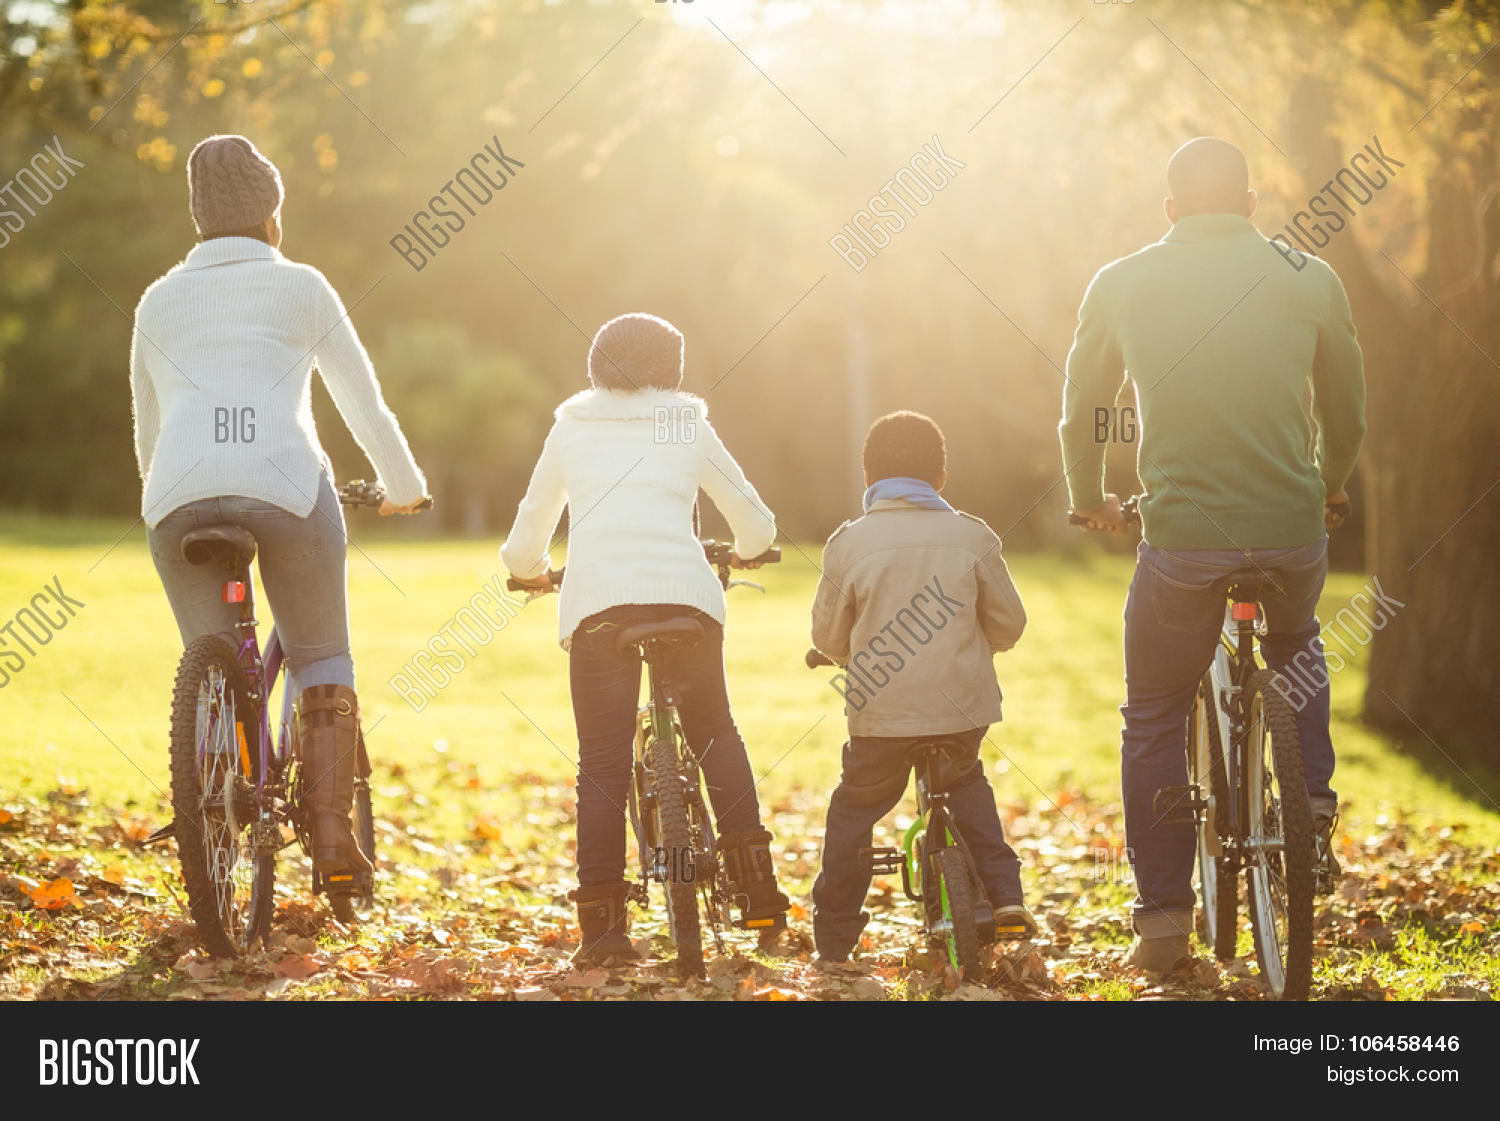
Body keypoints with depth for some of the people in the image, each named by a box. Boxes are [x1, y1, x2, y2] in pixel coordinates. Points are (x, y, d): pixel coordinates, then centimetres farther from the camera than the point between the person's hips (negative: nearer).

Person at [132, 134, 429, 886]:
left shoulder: (159, 301, 22)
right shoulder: (301, 288, 15)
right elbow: (363, 402, 20)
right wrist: (403, 484, 36)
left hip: (181, 494, 2)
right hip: (285, 483, -2)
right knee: (322, 664, 11)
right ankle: (331, 836, 1)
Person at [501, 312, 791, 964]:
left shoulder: (571, 430, 18)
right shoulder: (689, 428, 16)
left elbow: (526, 542, 23)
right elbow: (755, 525, 20)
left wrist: (529, 569, 45)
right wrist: (742, 553, 43)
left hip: (596, 603, 0)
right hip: (686, 595, 1)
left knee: (602, 764, 3)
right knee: (717, 738, 20)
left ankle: (603, 925, -4)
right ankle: (755, 887, 10)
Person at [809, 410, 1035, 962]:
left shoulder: (848, 543, -3)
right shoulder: (972, 537, 1)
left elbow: (827, 636, 6)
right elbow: (1009, 624, 8)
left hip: (881, 709, -2)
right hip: (962, 705, 2)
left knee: (853, 810, 15)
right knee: (967, 783, 30)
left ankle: (833, 937, 17)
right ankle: (1004, 892, 18)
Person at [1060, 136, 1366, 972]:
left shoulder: (1122, 284, 5)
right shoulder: (1311, 281, 5)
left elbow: (1082, 412, 15)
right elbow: (1348, 413, 16)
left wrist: (1090, 500, 33)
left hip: (1182, 533, -1)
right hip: (1293, 528, 1)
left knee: (1154, 725, 14)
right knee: (1297, 651, 34)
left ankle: (1164, 918, 12)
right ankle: (1312, 810, 19)